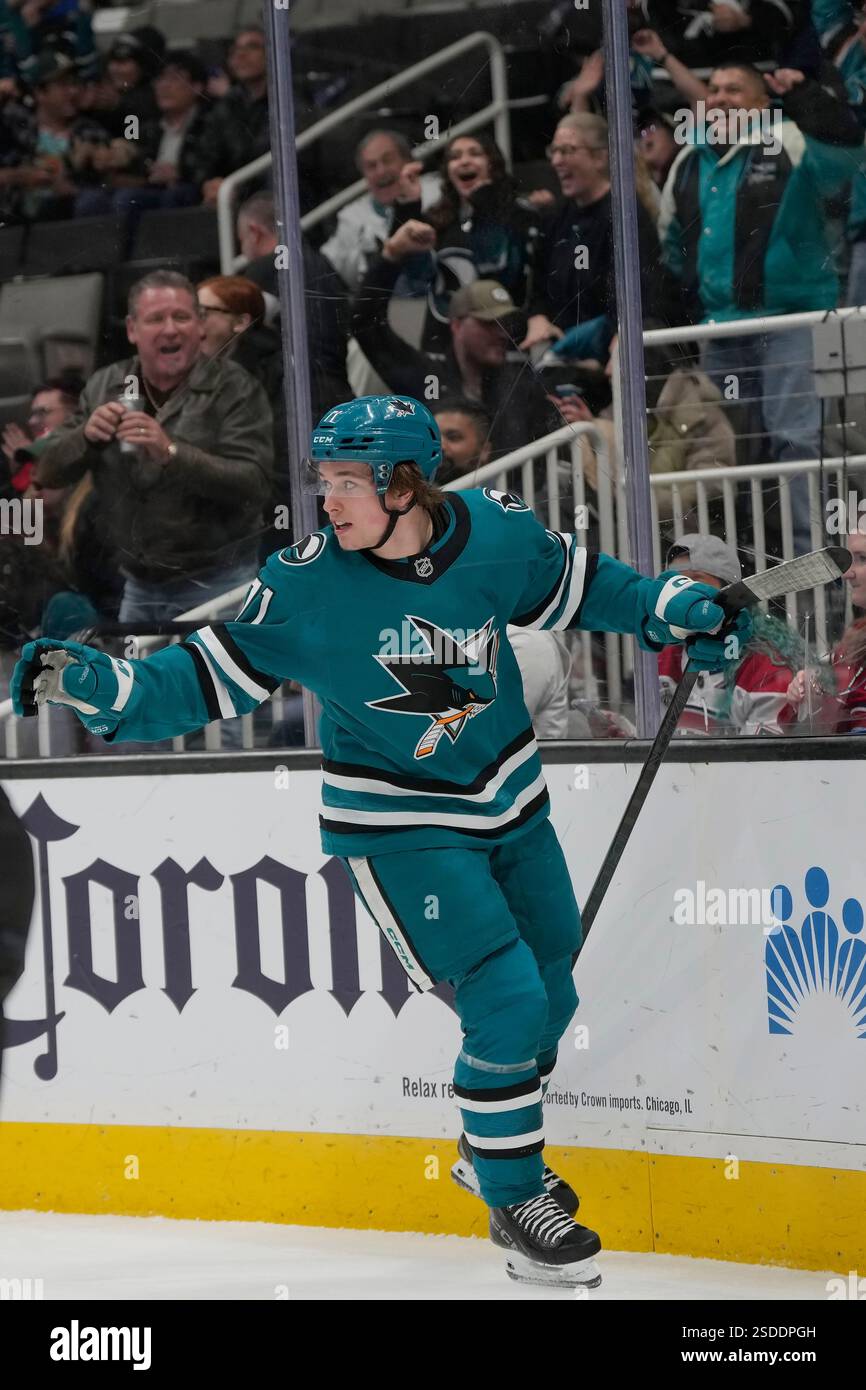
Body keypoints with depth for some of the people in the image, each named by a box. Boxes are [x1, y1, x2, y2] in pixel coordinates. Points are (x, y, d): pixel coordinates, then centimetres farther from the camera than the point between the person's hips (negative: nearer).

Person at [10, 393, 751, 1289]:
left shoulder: (493, 532, -12)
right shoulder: (309, 582, -19)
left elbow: (574, 587, 7)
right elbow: (215, 674, -15)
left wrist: (676, 610, -1)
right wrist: (98, 686, -27)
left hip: (508, 802, 5)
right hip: (398, 825, -5)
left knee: (551, 990, 14)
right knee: (504, 999, -14)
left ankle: (496, 1150, 40)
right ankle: (512, 1201, 6)